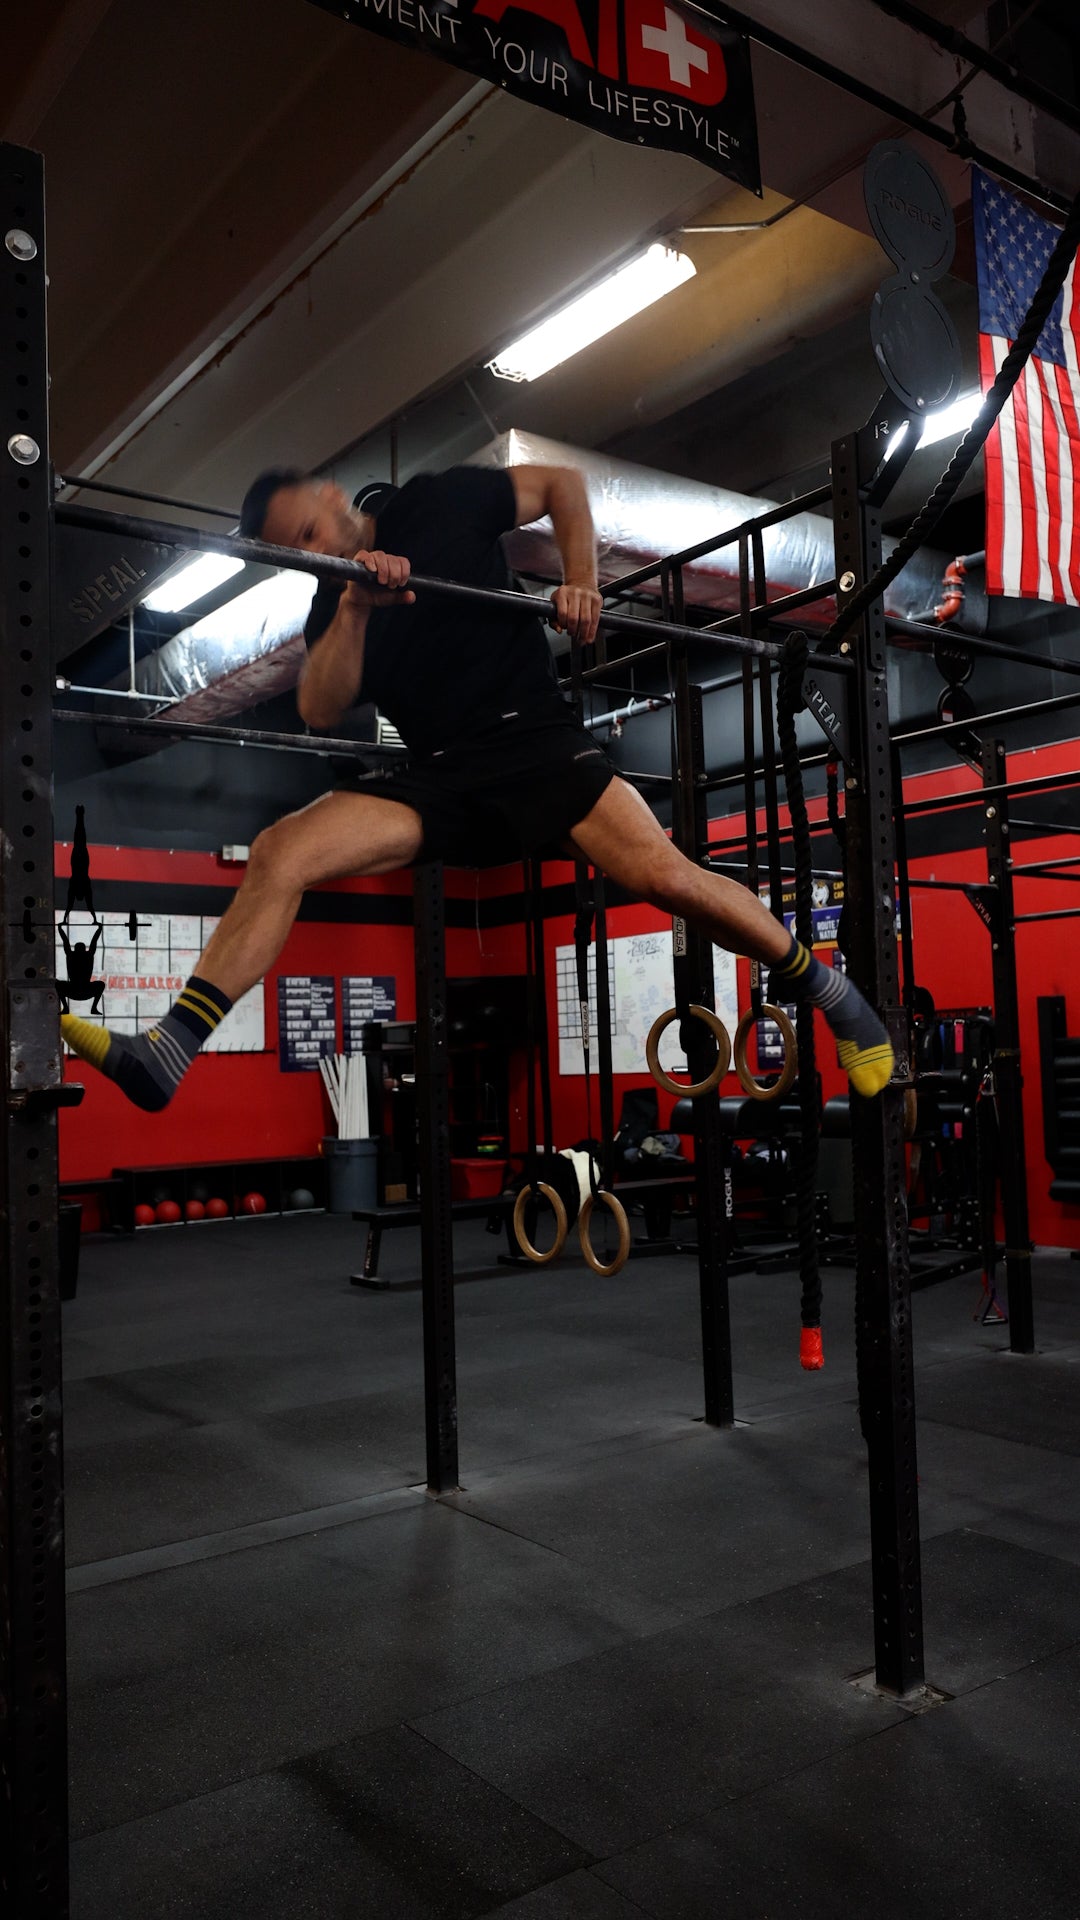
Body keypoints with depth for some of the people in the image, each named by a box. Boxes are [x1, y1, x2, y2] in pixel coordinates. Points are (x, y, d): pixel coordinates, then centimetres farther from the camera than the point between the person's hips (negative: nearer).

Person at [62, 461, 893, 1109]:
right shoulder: (331, 608, 13)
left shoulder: (440, 505, 6)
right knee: (280, 853, -19)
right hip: (439, 777, 3)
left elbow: (562, 482, 12)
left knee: (668, 876, -25)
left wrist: (582, 581, -3)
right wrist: (354, 608, -17)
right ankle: (165, 1054, -21)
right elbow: (320, 710, -4)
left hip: (537, 737, -3)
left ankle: (827, 991, -3)